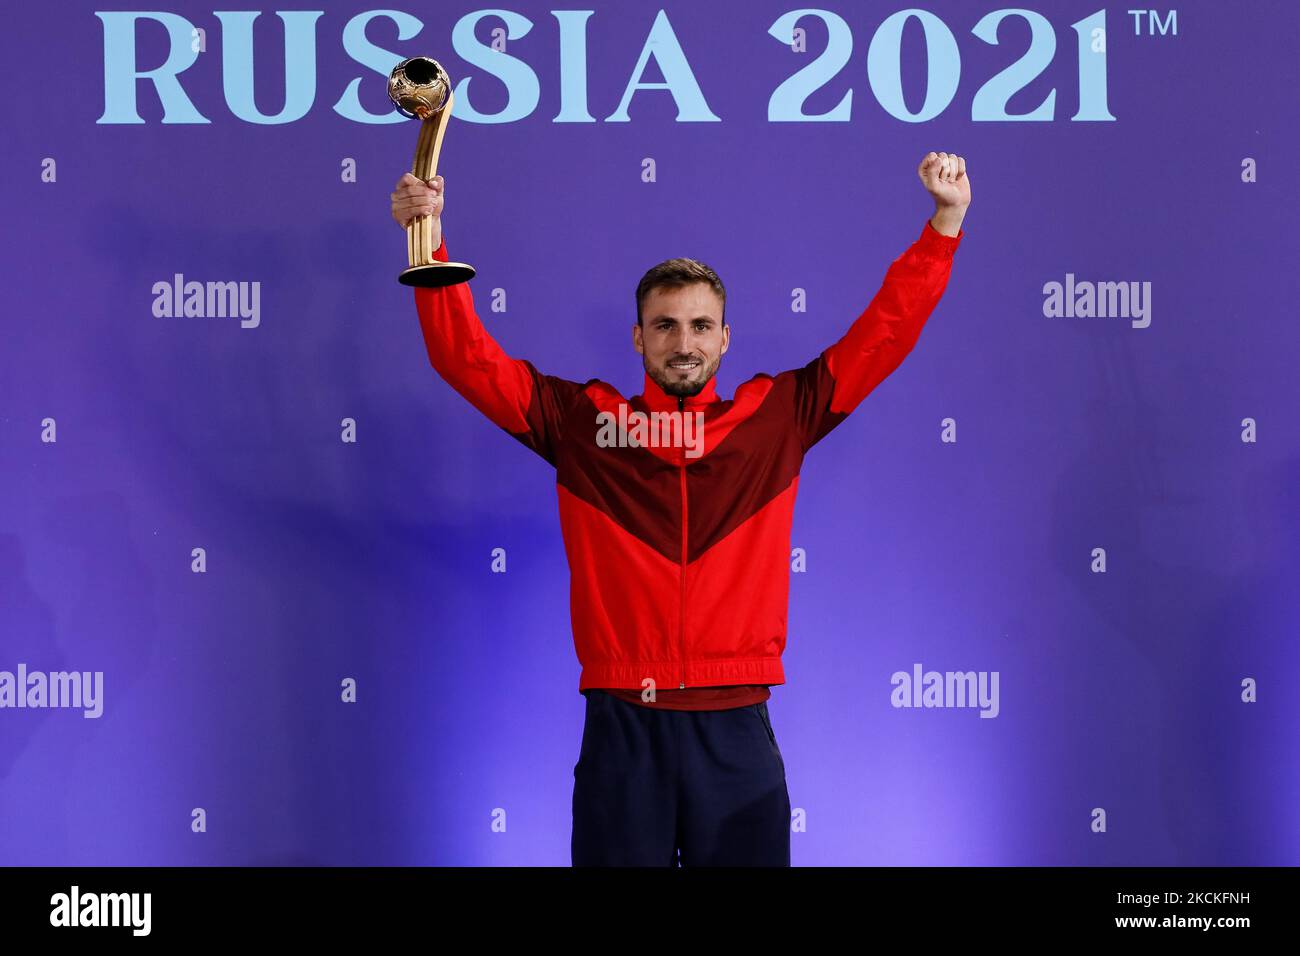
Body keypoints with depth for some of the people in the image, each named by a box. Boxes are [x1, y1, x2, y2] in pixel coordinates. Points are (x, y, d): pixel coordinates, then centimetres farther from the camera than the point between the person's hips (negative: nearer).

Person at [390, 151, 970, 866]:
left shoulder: (775, 416, 7)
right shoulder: (582, 420, 6)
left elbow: (884, 332, 9)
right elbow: (465, 357, 4)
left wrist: (944, 223, 4)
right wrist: (430, 240, -6)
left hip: (735, 731, 1)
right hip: (622, 729, 0)